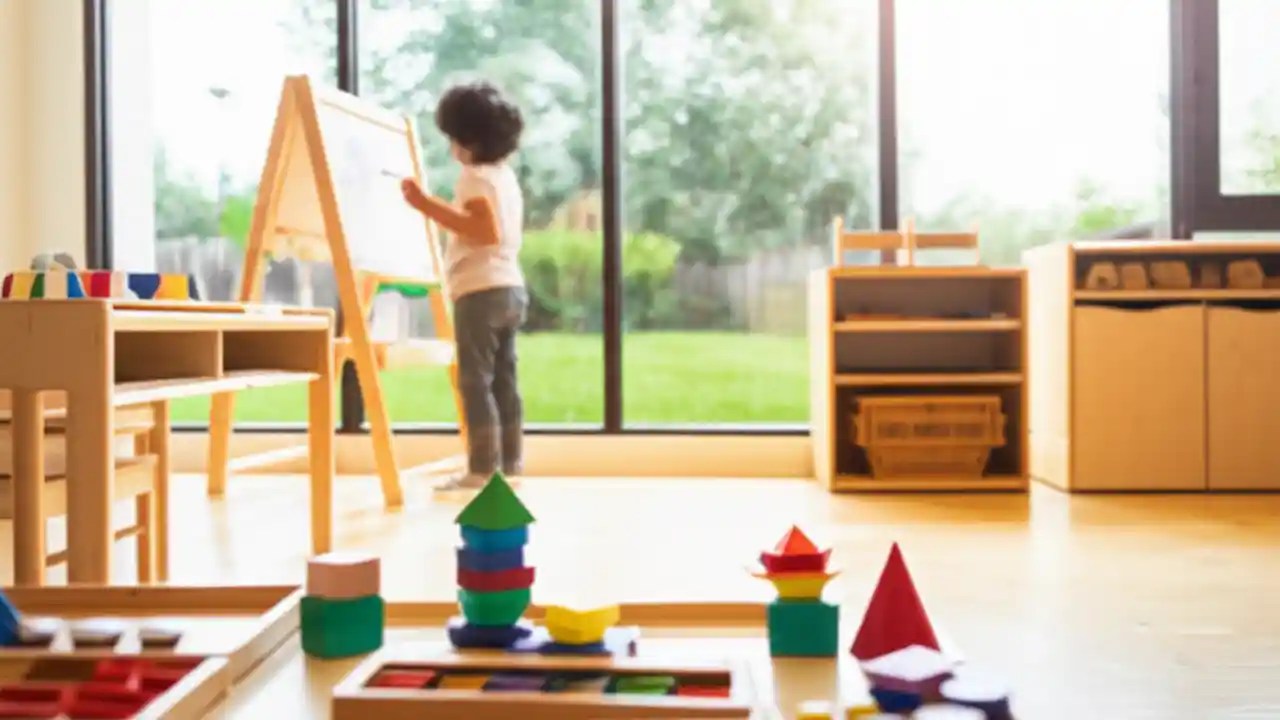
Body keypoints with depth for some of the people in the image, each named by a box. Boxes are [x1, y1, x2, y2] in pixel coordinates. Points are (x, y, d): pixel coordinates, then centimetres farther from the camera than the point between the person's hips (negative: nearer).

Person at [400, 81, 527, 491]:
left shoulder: (474, 176, -10)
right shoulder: (506, 175, 17)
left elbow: (484, 231, -23)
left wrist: (428, 206, -22)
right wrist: (435, 207, 28)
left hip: (481, 291, -9)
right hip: (510, 287, 9)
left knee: (475, 380, -6)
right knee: (503, 380, 11)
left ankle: (483, 469, -6)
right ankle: (510, 463, 15)